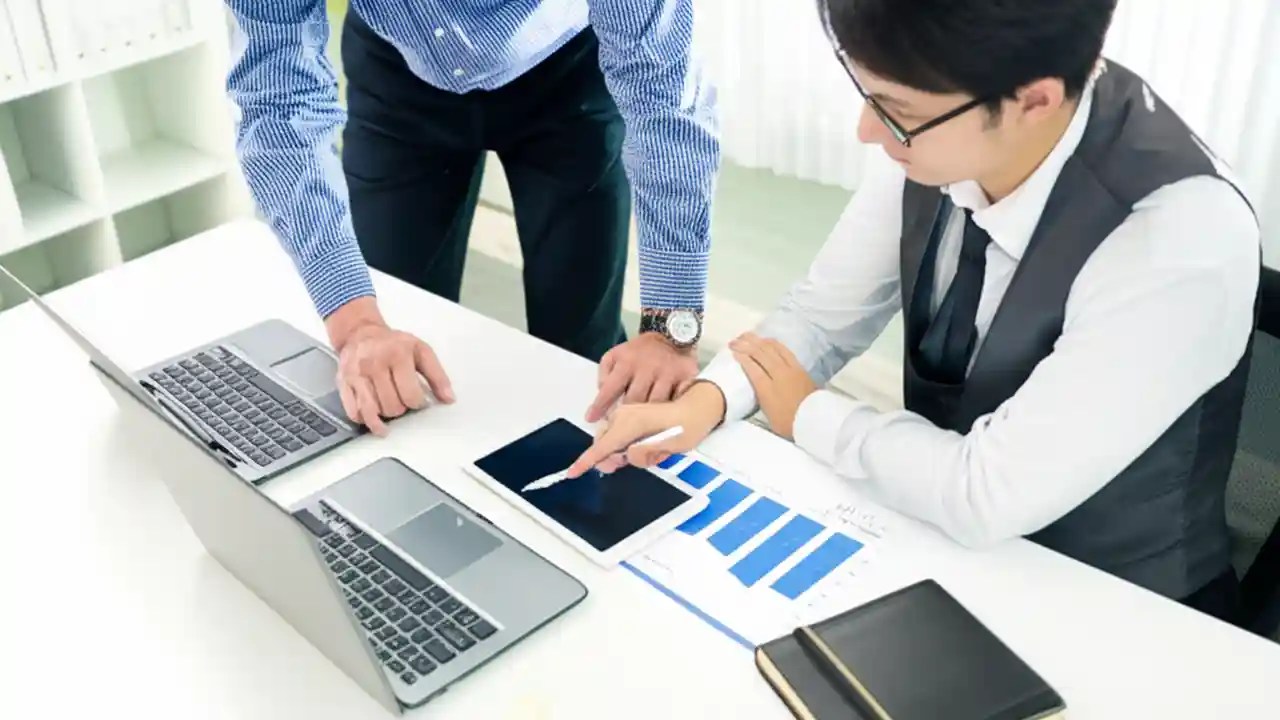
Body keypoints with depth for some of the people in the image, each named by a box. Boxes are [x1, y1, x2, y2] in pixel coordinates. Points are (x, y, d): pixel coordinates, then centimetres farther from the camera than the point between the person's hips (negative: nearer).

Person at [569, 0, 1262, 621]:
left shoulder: (1182, 241, -33)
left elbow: (987, 496, -29)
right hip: (942, 526, 5)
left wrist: (808, 414, -15)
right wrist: (705, 399, -20)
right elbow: (826, 312, -3)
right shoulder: (937, 127, -17)